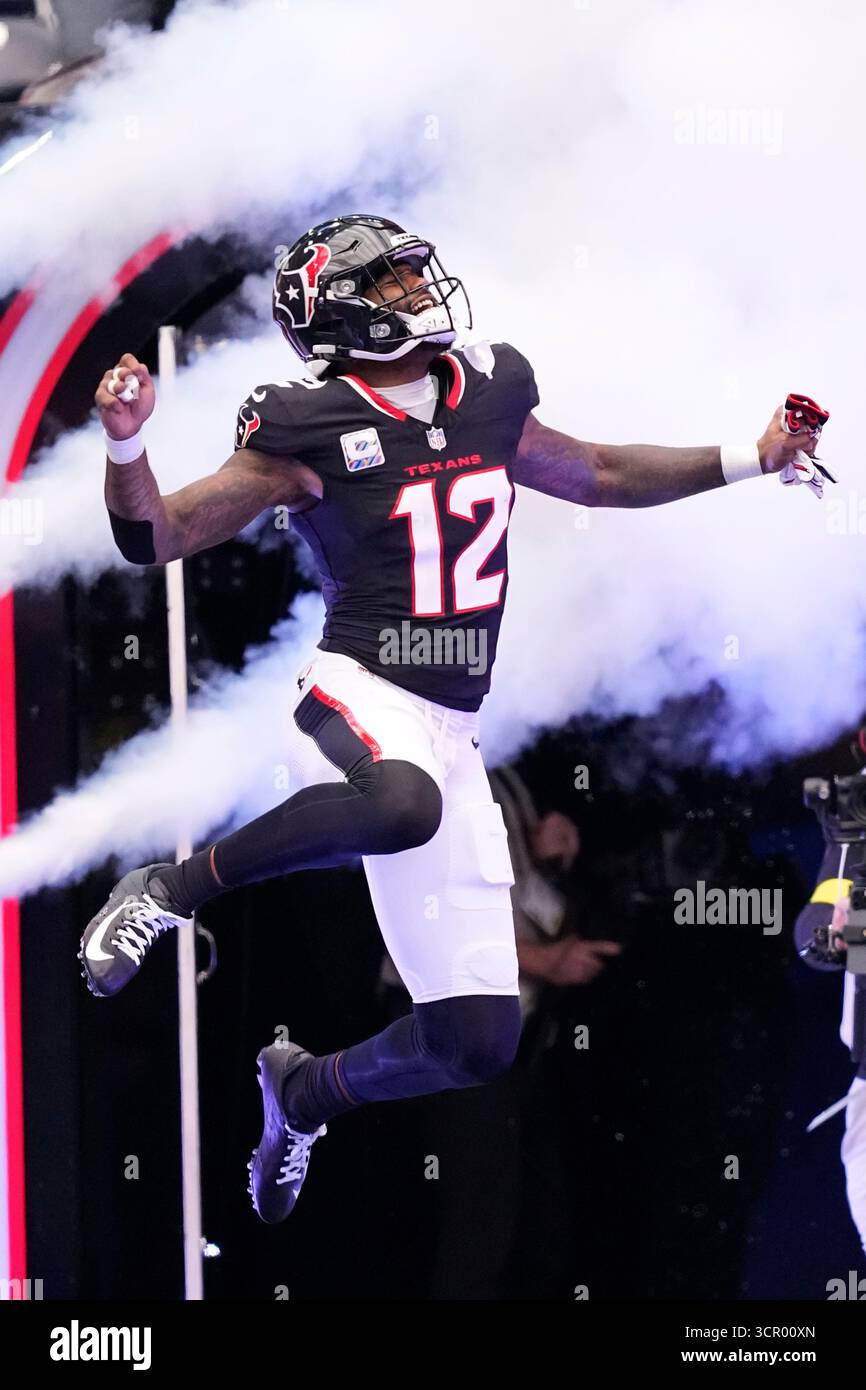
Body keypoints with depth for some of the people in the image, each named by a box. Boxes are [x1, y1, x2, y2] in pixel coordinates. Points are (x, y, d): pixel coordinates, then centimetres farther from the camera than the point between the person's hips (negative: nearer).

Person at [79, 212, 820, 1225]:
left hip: (448, 738, 6)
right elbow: (153, 538, -10)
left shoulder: (486, 399, 11)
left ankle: (305, 1090, 33)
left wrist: (750, 460, 24)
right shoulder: (312, 431, -7)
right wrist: (126, 443, -29)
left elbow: (600, 476, 28)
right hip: (356, 702, -6)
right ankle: (170, 891, -25)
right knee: (402, 804, -46)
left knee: (477, 1043, 3)